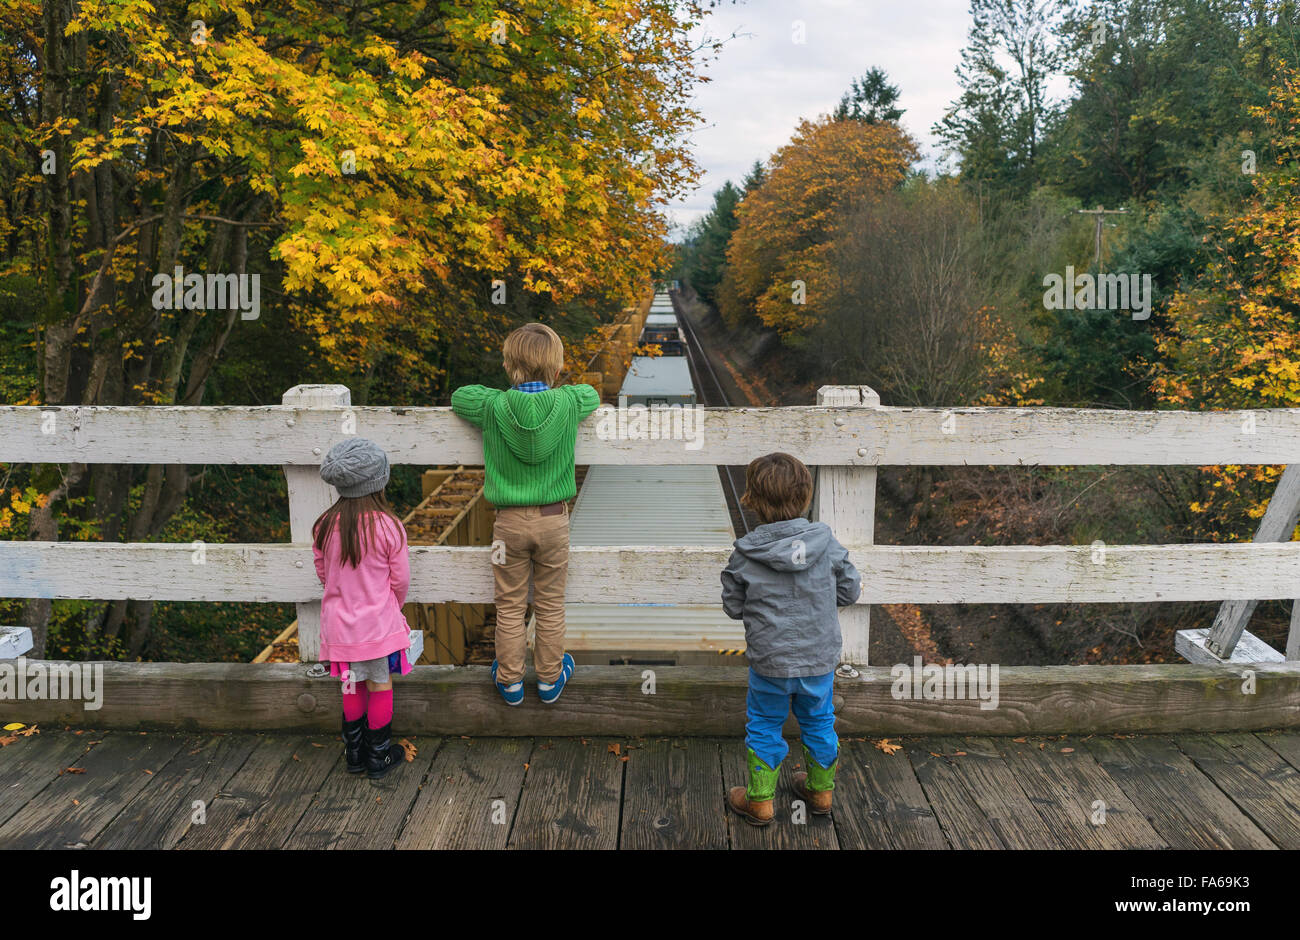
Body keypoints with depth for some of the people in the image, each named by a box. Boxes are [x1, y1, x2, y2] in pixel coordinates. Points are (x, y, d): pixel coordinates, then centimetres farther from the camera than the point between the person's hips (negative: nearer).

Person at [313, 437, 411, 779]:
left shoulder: (324, 526, -8)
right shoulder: (388, 526, -18)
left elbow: (322, 573, 5)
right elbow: (401, 579, -10)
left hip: (340, 623, 4)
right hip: (378, 623, -3)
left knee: (353, 686, 19)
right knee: (380, 686, 12)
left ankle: (354, 751, 33)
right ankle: (379, 756, 25)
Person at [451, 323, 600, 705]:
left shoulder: (493, 406, -13)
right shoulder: (568, 403, -11)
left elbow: (459, 395, 7)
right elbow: (592, 395, 12)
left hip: (510, 522, 0)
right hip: (553, 520, 1)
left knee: (510, 606, 14)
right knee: (550, 605, 15)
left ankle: (510, 680, 26)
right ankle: (550, 678, 28)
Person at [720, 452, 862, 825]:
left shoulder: (745, 555, -15)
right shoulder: (826, 542, -12)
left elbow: (733, 607, -6)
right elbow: (849, 591, -2)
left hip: (769, 663, -2)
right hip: (820, 658, 2)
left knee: (764, 727, 17)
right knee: (818, 722, 23)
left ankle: (759, 801, 29)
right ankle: (821, 790, 41)